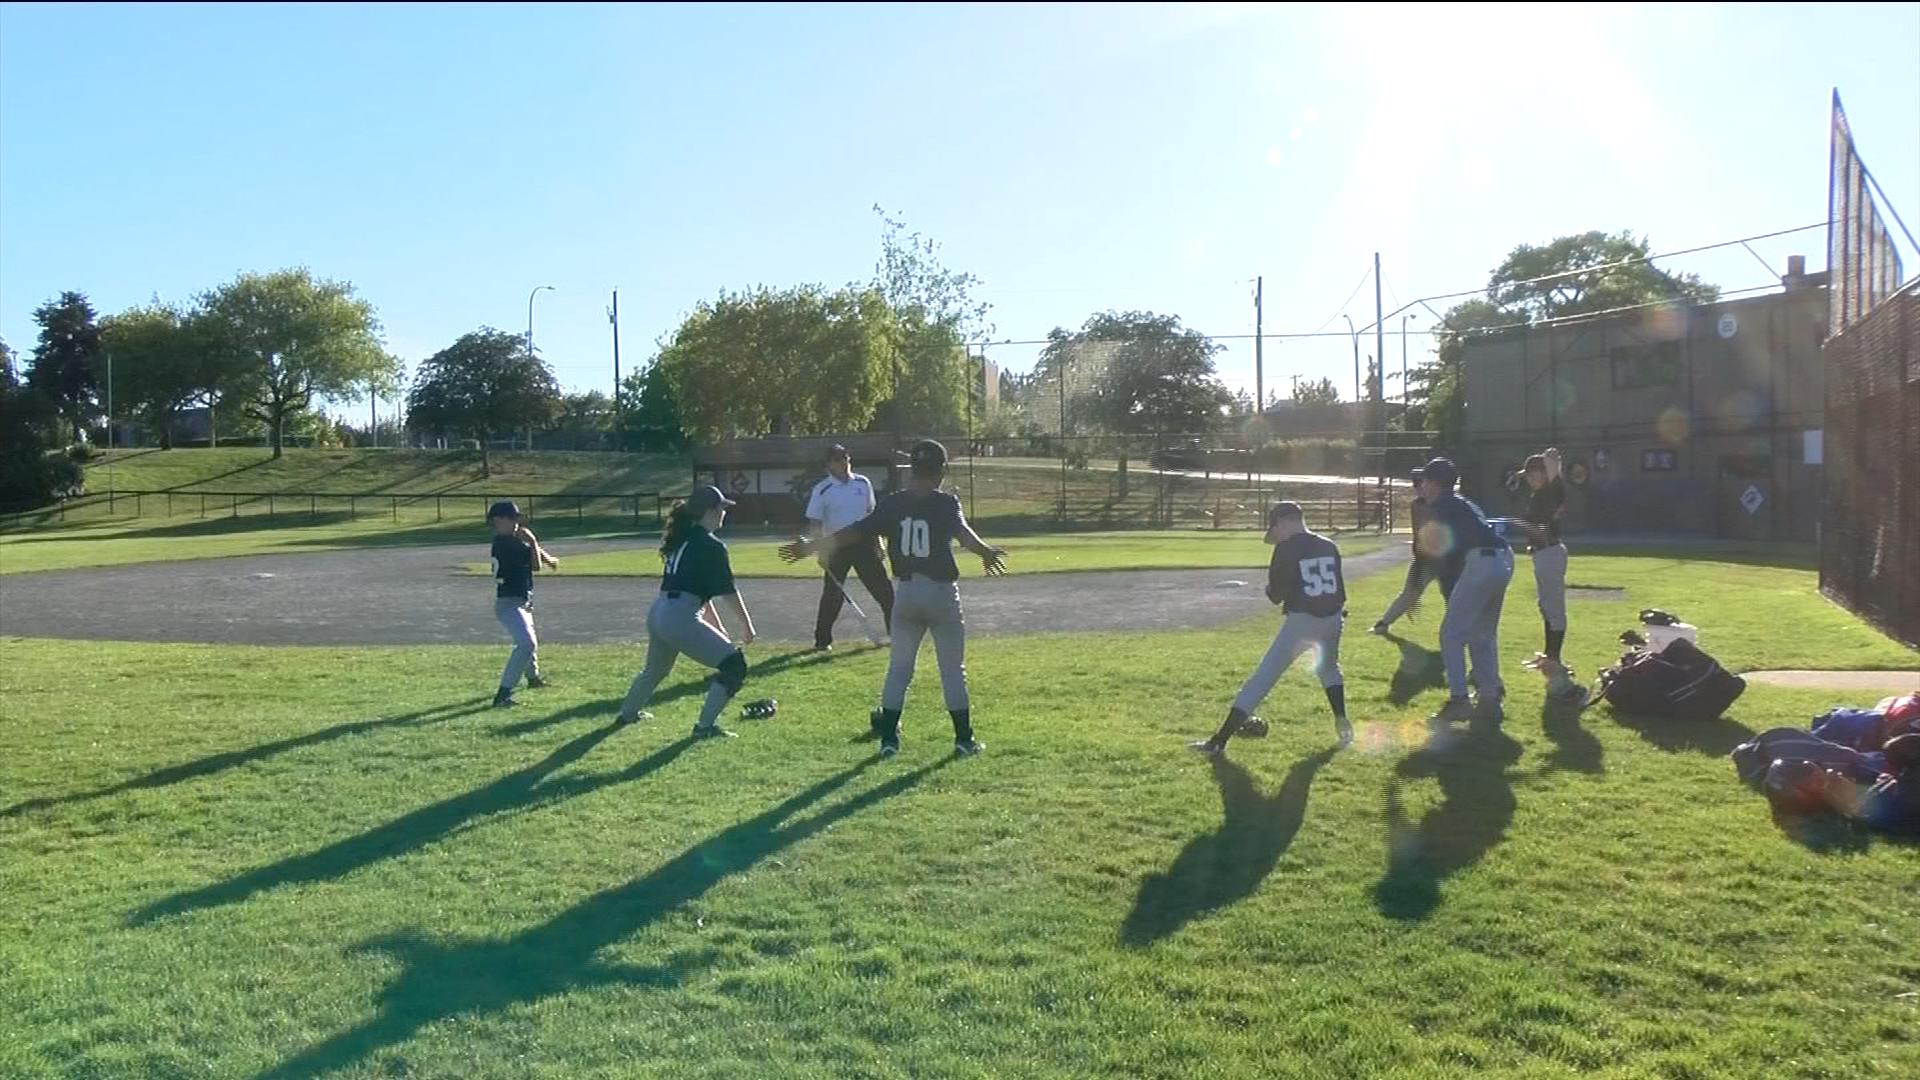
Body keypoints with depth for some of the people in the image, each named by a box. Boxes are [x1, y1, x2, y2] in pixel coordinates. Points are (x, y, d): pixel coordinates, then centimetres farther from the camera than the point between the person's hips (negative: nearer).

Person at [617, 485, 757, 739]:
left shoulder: (681, 539, 20)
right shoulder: (712, 546, -7)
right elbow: (729, 592, -5)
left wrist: (717, 627, 30)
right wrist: (747, 625, 6)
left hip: (657, 613, 9)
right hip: (681, 619, -9)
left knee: (655, 669, 35)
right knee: (734, 664, -3)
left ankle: (629, 712, 55)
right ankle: (705, 726, -2)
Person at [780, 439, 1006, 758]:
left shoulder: (893, 503, 0)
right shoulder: (945, 503, -6)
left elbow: (853, 533, -1)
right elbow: (962, 531, -25)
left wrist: (807, 547, 5)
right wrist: (985, 551, -34)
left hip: (905, 592, 3)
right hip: (942, 593, -3)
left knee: (899, 666, 13)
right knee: (953, 670, 8)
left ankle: (888, 737, 12)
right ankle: (964, 739, 11)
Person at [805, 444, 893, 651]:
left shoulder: (863, 483, 5)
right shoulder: (822, 490, -6)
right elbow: (814, 524, -6)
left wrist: (877, 543, 13)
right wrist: (821, 552, -15)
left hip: (863, 543, 3)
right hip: (836, 547, -3)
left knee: (883, 589, 2)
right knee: (832, 595, -2)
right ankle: (822, 639, 9)